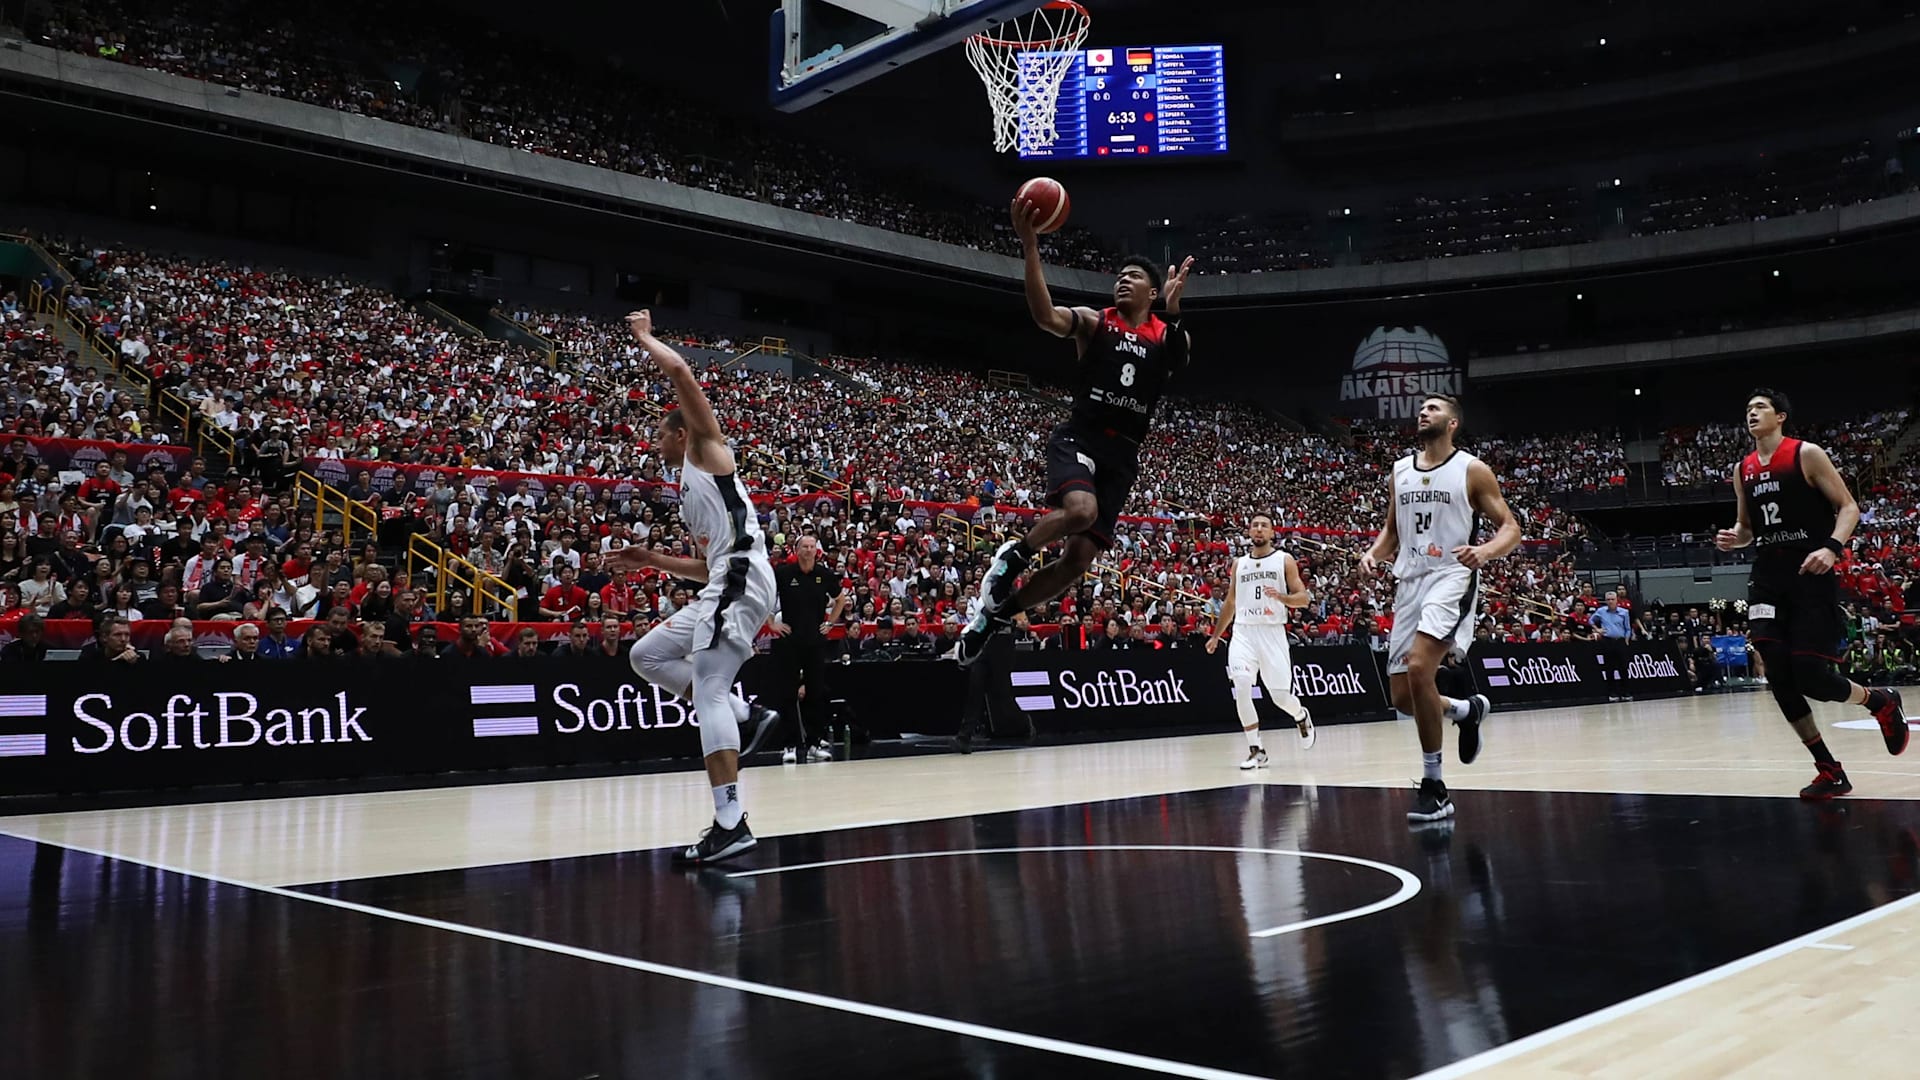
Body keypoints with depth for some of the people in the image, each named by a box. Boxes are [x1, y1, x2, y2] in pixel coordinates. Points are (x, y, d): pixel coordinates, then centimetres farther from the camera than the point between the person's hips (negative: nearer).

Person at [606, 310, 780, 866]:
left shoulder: (707, 449, 6)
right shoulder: (690, 489, 30)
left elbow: (681, 371, -7)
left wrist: (643, 337, 9)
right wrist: (653, 560, 27)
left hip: (742, 582, -10)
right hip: (723, 588, 10)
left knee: (708, 691, -15)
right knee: (647, 655, 16)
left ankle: (730, 822, -18)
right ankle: (747, 715, 6)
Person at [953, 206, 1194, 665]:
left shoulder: (1166, 334, 10)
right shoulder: (1092, 322, 3)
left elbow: (1179, 360, -14)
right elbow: (1044, 314, -17)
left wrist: (1173, 310, -31)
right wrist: (1030, 246, -29)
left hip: (1123, 454, 3)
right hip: (1079, 438, -3)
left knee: (1078, 561, -2)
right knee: (1080, 509, -36)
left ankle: (996, 614, 15)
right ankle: (1012, 556, -8)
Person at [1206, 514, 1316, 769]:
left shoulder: (1284, 560, 4)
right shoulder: (1239, 564, 14)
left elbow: (1303, 598, -1)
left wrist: (1281, 597, -20)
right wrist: (1216, 635, 22)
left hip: (1272, 632, -2)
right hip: (1243, 633, 2)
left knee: (1280, 696, -1)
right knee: (1241, 689, -16)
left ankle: (1302, 716, 36)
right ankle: (1256, 751, -7)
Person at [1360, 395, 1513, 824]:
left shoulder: (1472, 470, -1)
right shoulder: (1399, 470, 14)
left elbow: (1510, 528, -1)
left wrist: (1485, 551, -23)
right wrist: (1374, 553, 0)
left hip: (1451, 577, -6)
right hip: (1409, 583, 6)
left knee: (1419, 667, -28)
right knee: (1403, 698, 4)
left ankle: (1434, 786, -15)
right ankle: (1467, 710, 38)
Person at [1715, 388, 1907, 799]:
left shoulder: (1806, 454, -4)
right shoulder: (1743, 471, 12)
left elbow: (1848, 507, -5)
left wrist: (1832, 547, -22)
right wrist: (1733, 538, -2)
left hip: (1811, 574, -5)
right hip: (1768, 576, 5)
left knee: (1811, 676, -11)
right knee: (1780, 679, -7)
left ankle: (1882, 703, 23)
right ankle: (1829, 771, 4)